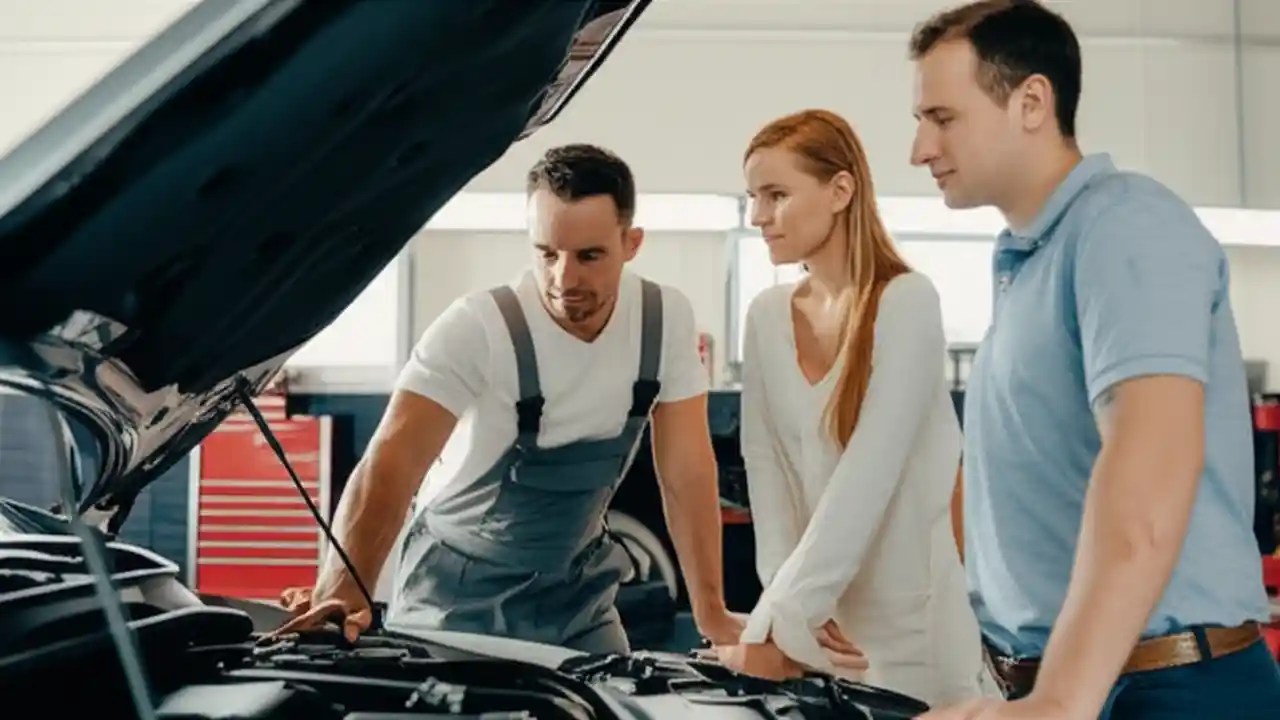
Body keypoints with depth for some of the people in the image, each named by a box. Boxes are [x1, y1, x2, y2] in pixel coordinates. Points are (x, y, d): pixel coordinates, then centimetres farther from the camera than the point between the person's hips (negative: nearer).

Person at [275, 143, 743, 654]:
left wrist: (712, 614, -11)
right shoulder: (476, 328, -25)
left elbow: (686, 472, -7)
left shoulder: (668, 319, -13)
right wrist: (343, 591, -53)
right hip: (460, 592, -3)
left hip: (576, 590, 4)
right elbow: (391, 464, -36)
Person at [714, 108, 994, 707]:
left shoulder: (905, 302, -12)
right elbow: (766, 465, 2)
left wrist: (781, 616, -21)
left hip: (913, 616, -5)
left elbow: (868, 475, -19)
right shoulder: (766, 316, 6)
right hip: (824, 619, 5)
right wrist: (788, 594, -11)